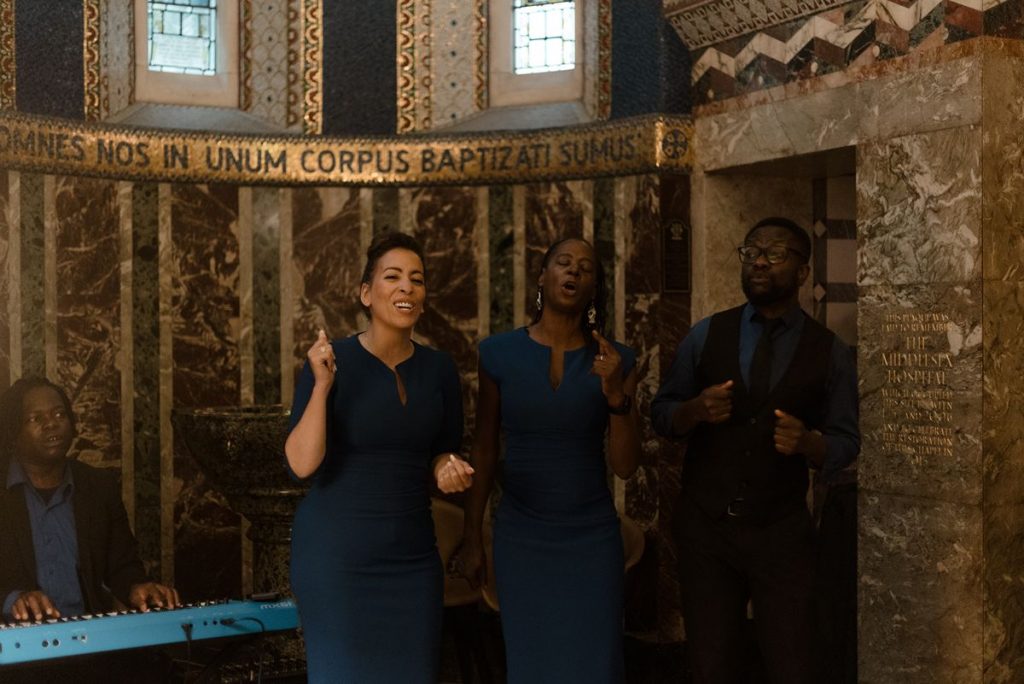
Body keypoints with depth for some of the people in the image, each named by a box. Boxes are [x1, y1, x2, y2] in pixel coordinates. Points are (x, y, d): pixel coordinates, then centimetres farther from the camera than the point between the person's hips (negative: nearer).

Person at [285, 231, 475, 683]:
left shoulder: (440, 368, 3)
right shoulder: (331, 360, -9)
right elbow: (301, 464, -16)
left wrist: (449, 469, -6)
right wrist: (321, 386, -25)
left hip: (412, 553, 4)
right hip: (335, 552, -4)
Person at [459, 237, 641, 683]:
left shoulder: (615, 362, -5)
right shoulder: (499, 354, -6)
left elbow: (625, 467, -8)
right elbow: (484, 452, 1)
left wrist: (616, 395, -23)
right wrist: (472, 537, 2)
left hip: (591, 536, 0)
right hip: (520, 535, 0)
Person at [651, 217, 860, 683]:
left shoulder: (830, 352, -3)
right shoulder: (705, 336, 0)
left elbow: (846, 442, -2)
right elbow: (661, 415, 3)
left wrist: (807, 442, -23)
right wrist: (695, 410, -19)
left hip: (783, 533, -1)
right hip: (704, 526, 1)